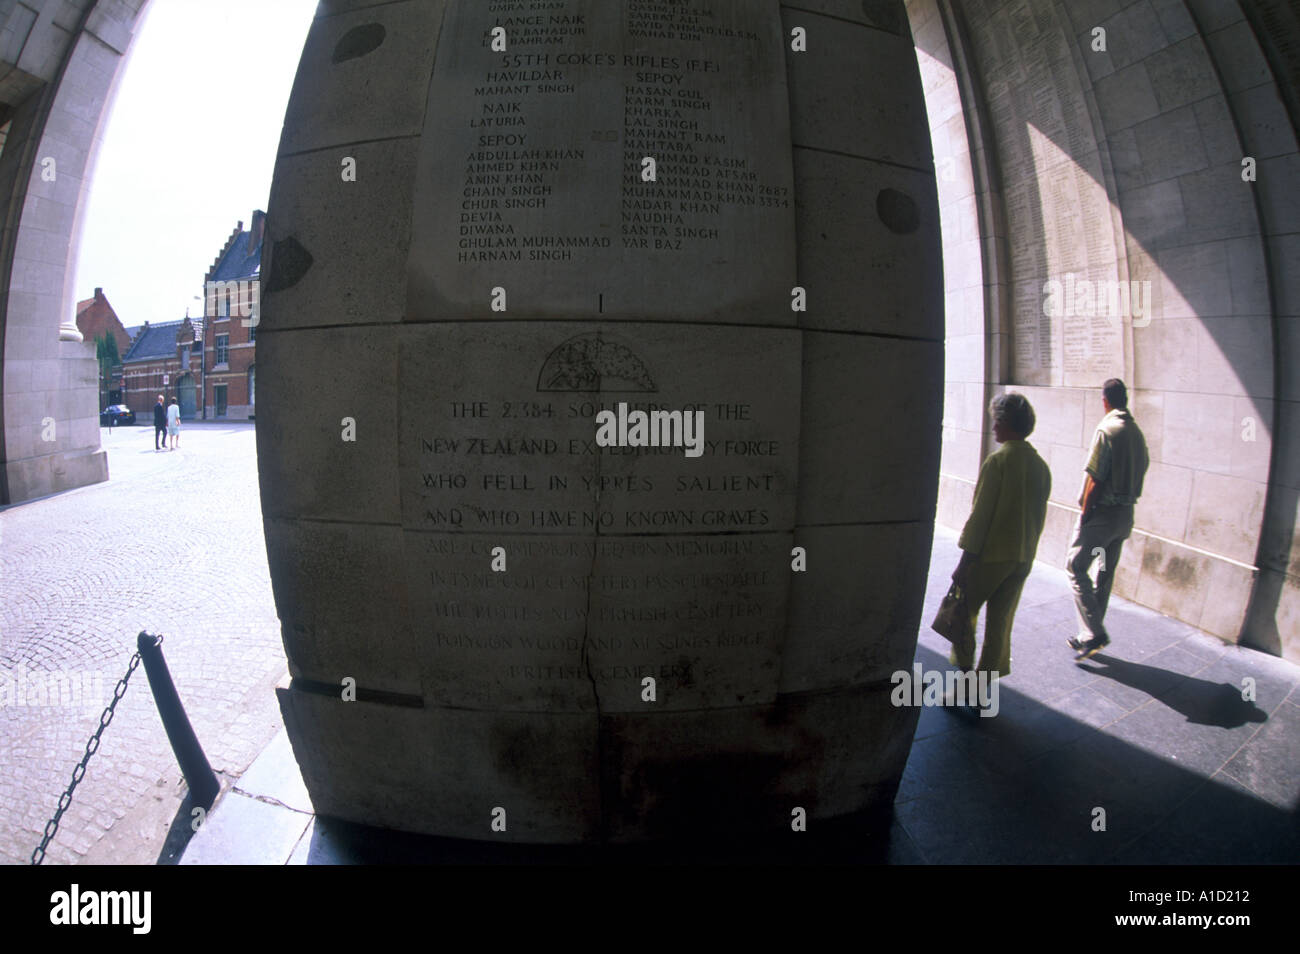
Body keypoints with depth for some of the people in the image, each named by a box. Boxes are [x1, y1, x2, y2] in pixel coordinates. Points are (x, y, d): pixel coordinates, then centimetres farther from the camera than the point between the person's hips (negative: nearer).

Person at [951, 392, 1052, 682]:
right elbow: (1040, 515, 12)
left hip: (991, 555, -6)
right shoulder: (1041, 465, 7)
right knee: (1000, 621, 11)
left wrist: (965, 560, -12)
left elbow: (980, 513, -16)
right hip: (1023, 559, 7)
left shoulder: (998, 460, -14)